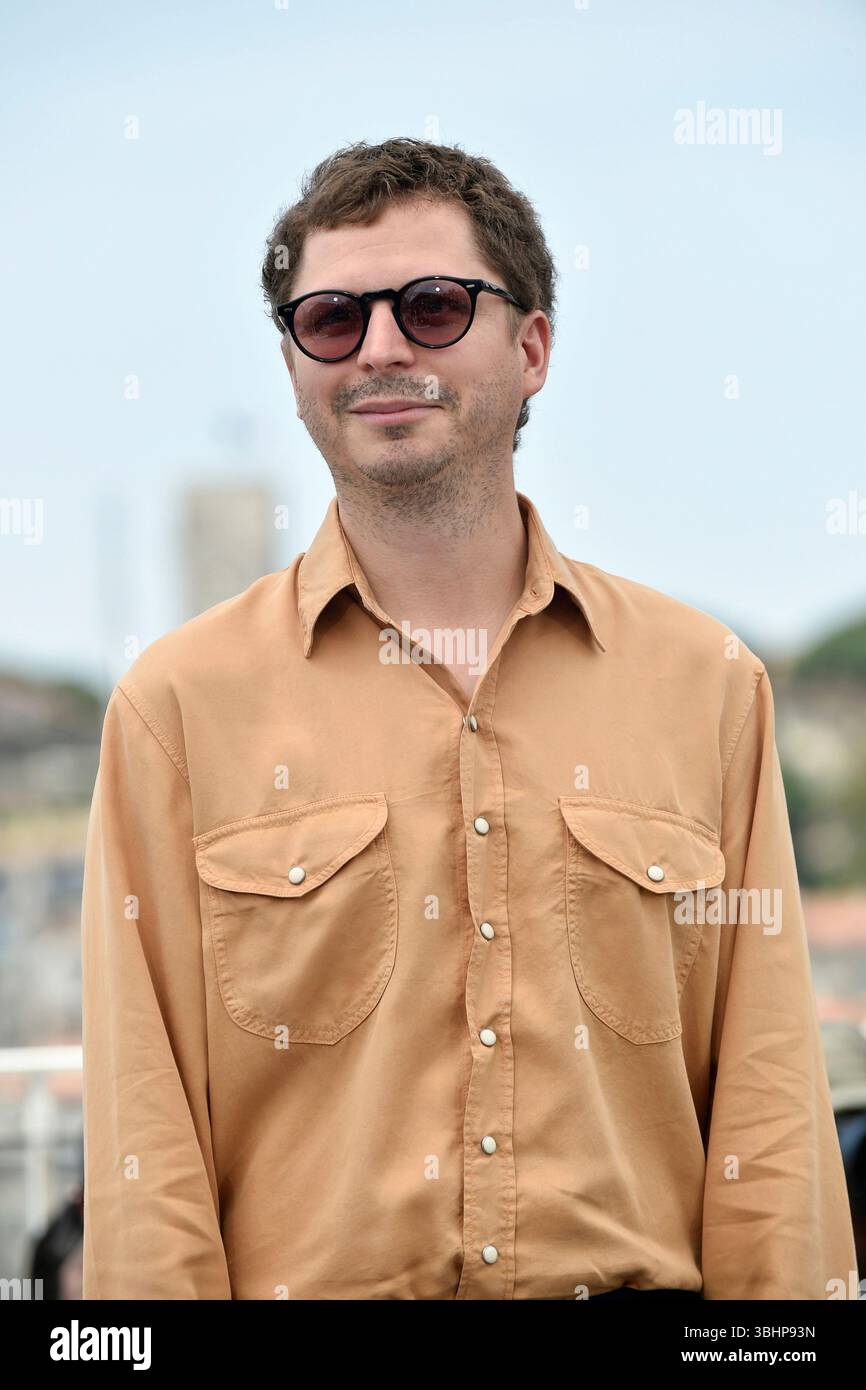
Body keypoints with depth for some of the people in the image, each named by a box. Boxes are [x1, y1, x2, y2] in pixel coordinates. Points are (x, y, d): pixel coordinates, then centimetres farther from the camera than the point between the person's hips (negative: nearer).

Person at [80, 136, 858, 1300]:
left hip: (640, 1275, 1)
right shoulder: (179, 703, -2)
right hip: (305, 1281, -1)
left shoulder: (709, 683, 3)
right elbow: (147, 1146, -4)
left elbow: (767, 1110, 1)